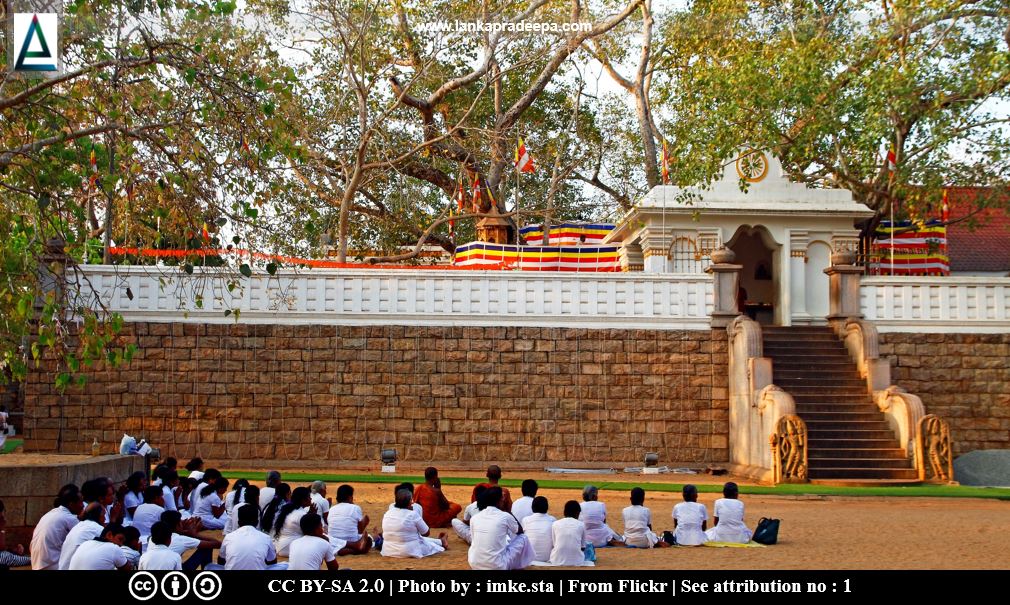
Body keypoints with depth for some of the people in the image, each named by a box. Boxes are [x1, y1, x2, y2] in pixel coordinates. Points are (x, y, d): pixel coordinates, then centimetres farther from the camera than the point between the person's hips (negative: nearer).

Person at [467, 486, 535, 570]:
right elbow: (520, 531, 15)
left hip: (475, 565, 5)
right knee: (523, 538, 16)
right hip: (497, 566, -5)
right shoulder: (505, 516, -6)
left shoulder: (474, 518, 4)